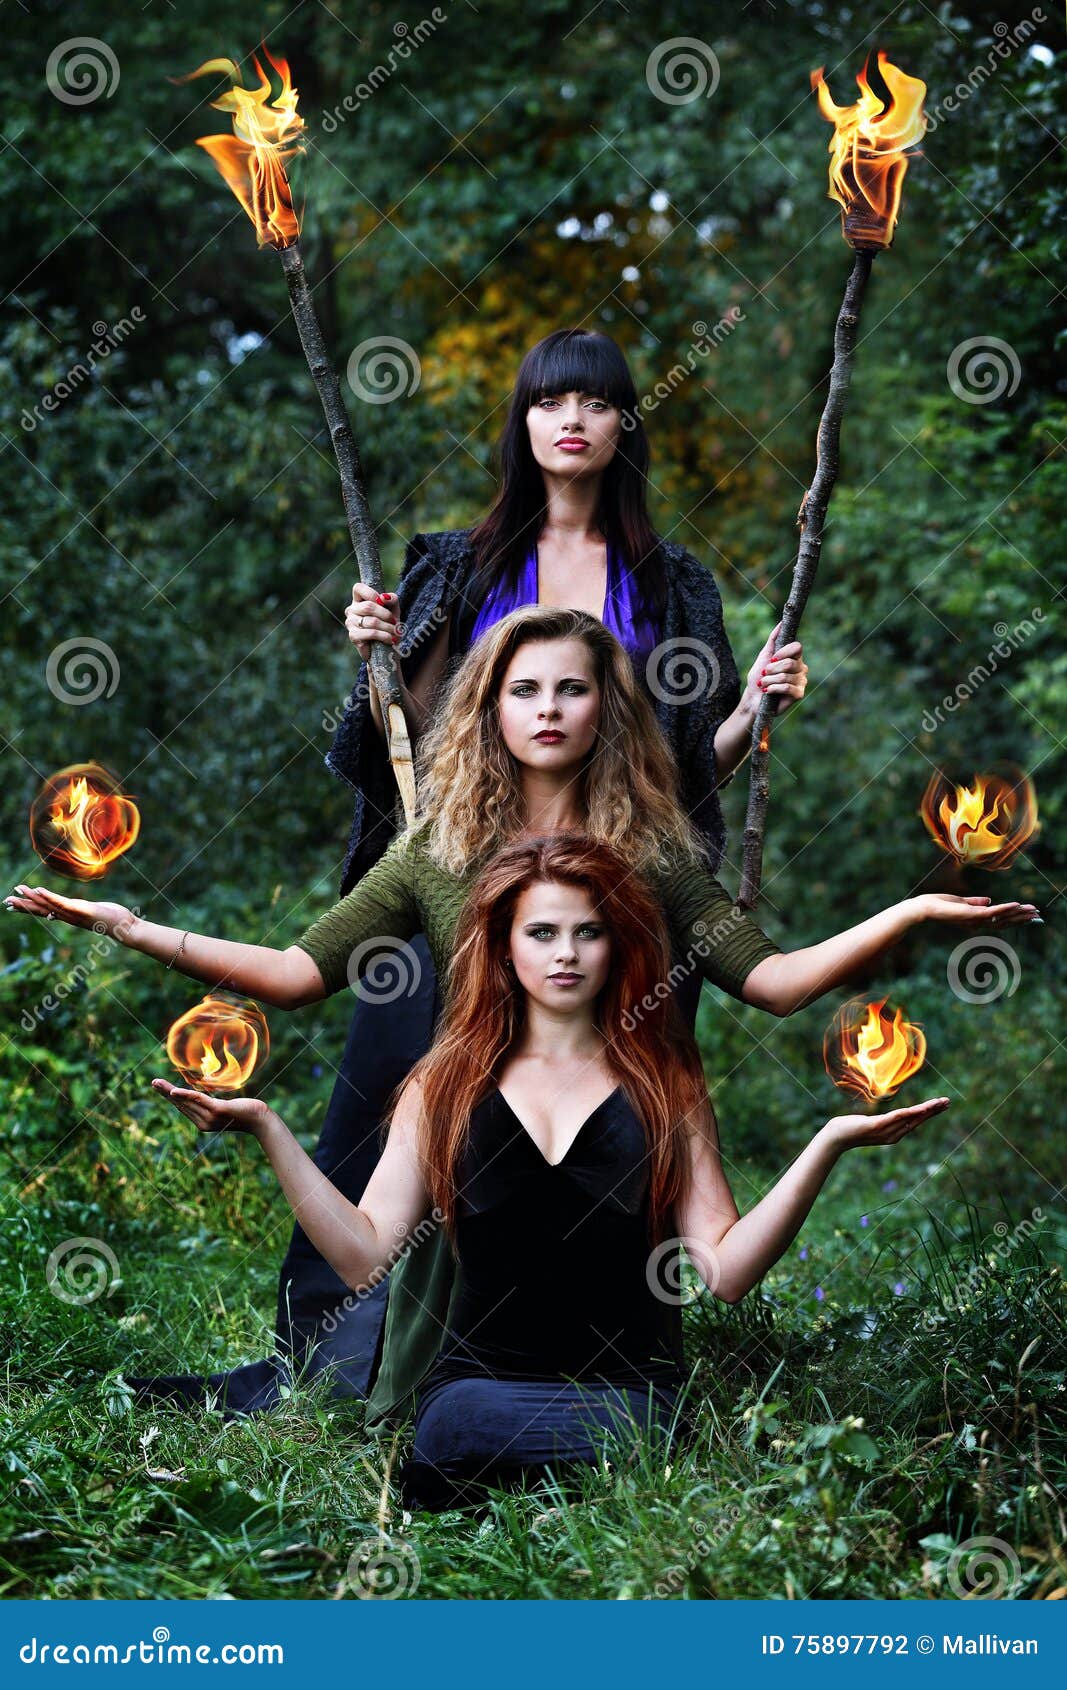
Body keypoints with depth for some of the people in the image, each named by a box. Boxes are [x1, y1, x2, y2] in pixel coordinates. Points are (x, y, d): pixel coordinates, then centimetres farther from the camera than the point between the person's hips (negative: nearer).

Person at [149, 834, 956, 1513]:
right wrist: (269, 1130, -4)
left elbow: (725, 1268, 0)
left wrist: (828, 1144, -10)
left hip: (631, 1385, -1)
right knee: (456, 1421, -35)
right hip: (482, 1381, 1)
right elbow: (366, 1257, 3)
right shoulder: (446, 1087, 13)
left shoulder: (664, 1087, 11)